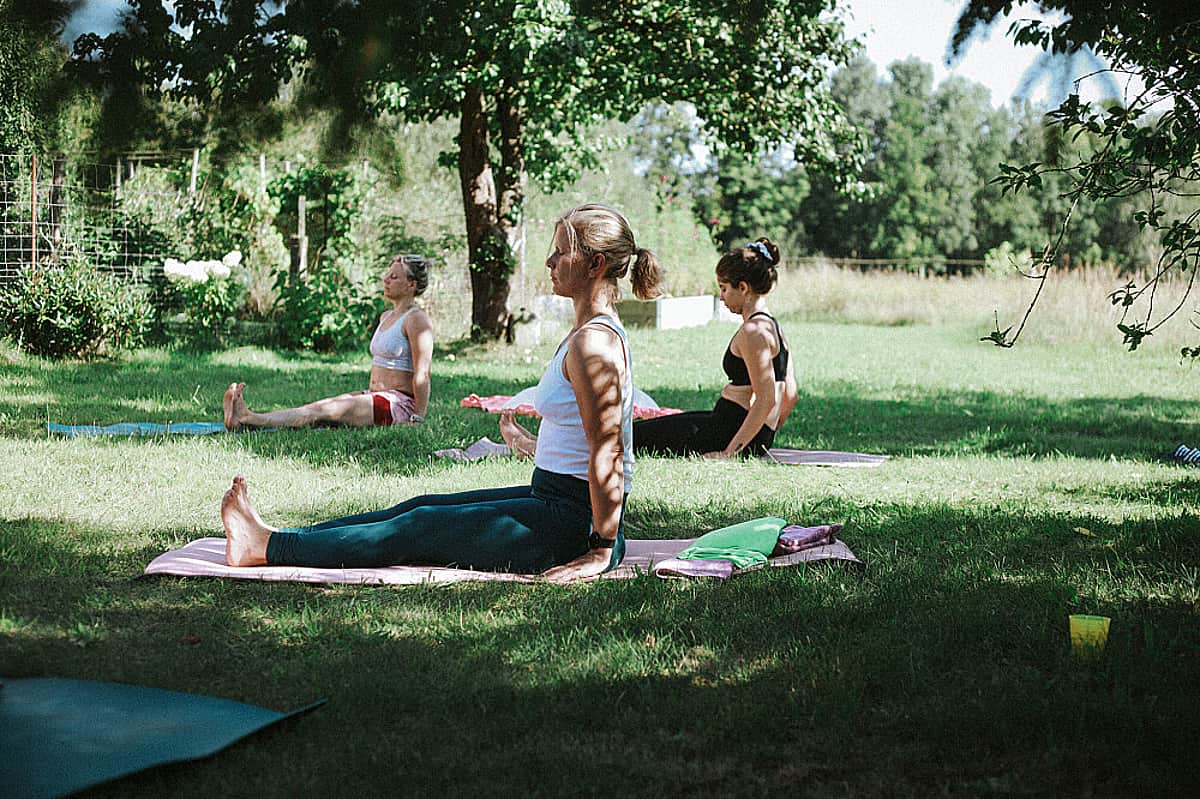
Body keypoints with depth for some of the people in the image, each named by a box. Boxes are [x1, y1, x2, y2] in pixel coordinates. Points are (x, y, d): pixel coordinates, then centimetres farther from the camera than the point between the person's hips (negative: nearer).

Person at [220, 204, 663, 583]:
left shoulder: (594, 343, -21)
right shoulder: (591, 333, 12)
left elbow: (607, 453, -24)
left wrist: (601, 551, -22)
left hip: (572, 523, -9)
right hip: (552, 498, 9)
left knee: (422, 527, -3)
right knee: (421, 509, 11)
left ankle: (268, 548, 5)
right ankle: (273, 538, 16)